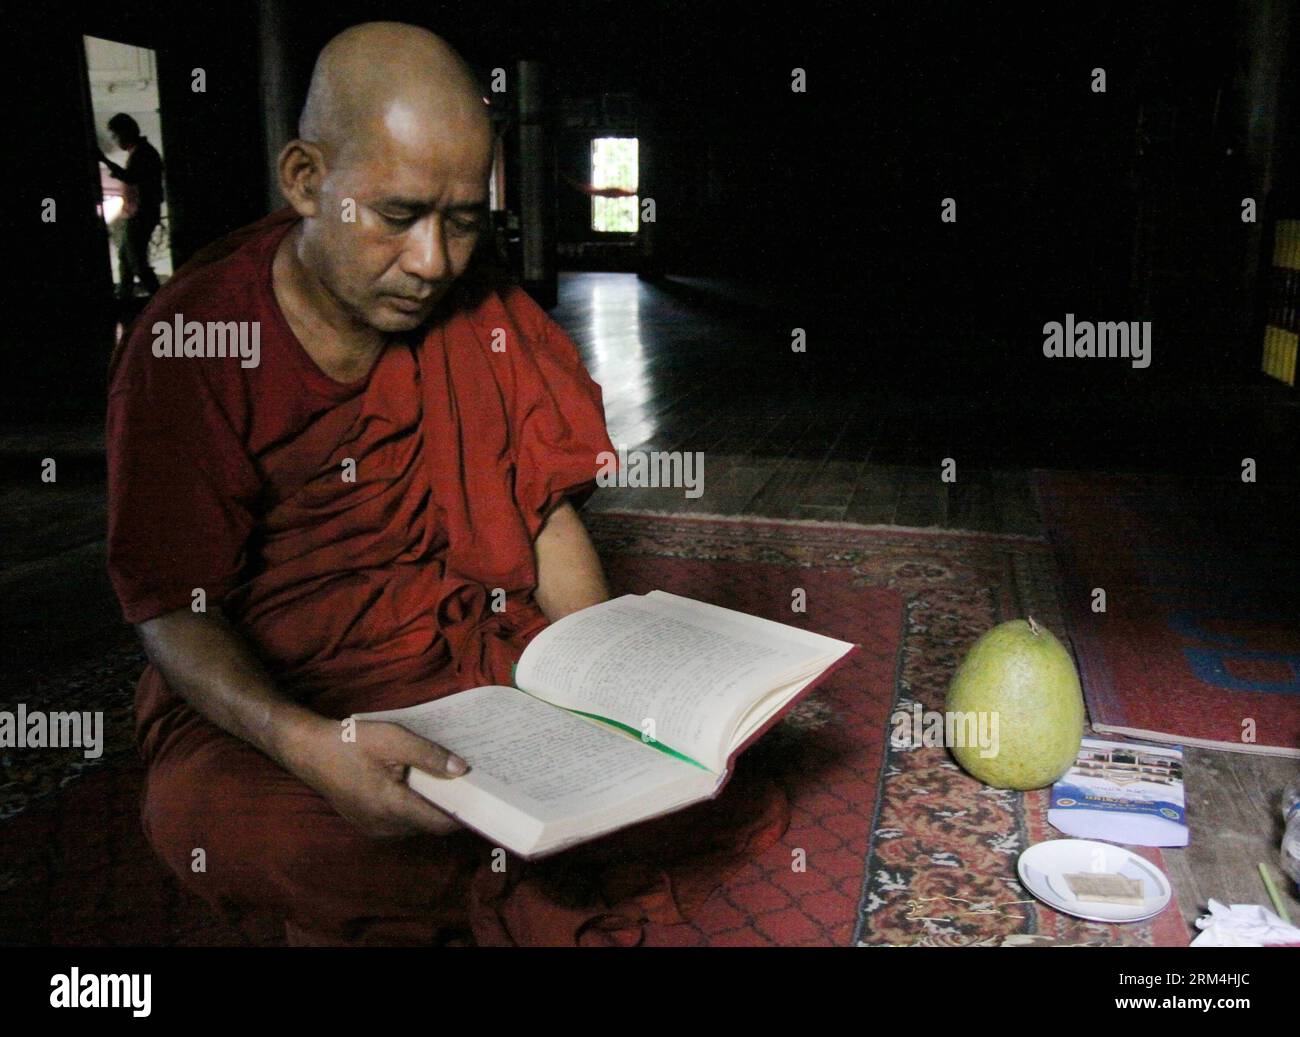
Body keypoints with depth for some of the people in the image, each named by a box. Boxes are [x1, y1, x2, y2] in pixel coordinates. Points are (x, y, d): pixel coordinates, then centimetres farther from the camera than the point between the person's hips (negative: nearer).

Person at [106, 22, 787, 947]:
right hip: (263, 694, -2)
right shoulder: (190, 344, -10)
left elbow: (546, 516, 5)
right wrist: (305, 743, -33)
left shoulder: (484, 318, 3)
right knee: (237, 831, -35)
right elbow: (173, 608, -13)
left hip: (482, 650, 3)